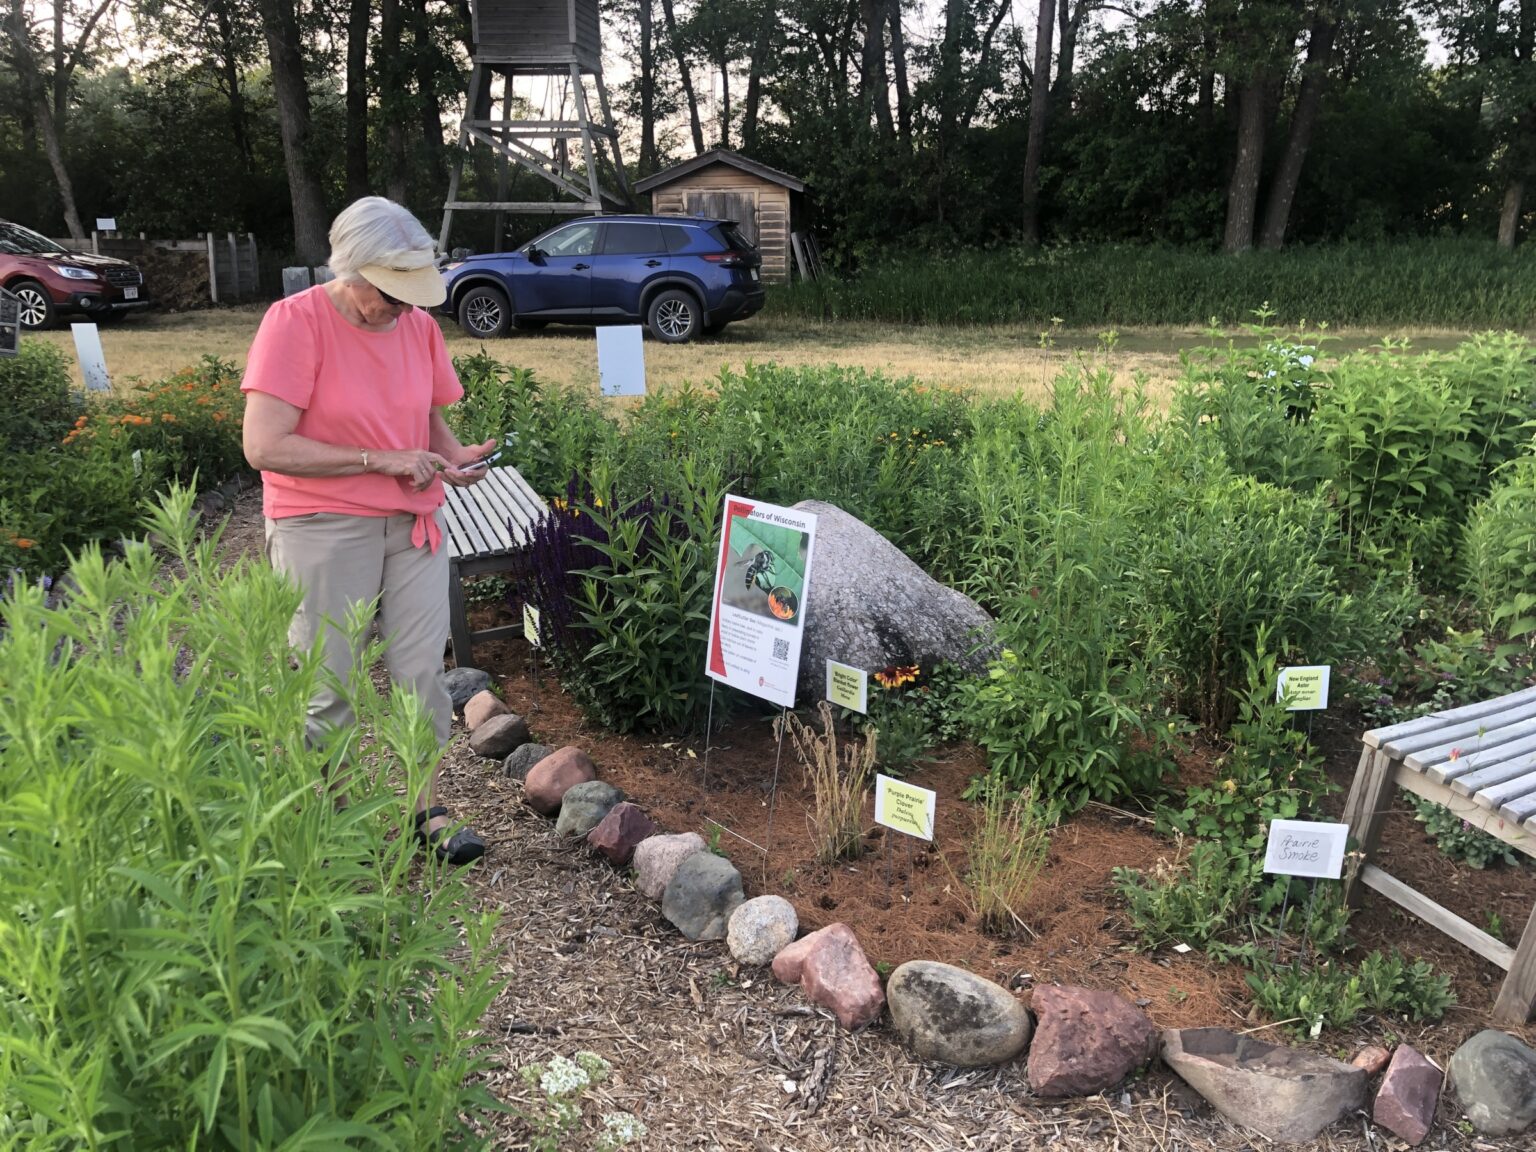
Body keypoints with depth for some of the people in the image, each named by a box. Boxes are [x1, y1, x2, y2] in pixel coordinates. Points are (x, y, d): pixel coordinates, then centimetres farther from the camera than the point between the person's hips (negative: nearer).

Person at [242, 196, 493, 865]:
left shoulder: (418, 324, 5)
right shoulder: (295, 321, -12)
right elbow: (265, 446, -18)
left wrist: (453, 454, -6)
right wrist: (380, 460, -20)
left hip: (413, 524, 5)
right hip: (324, 530, -5)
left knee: (421, 671, 6)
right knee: (330, 687, 3)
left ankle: (426, 811, 19)